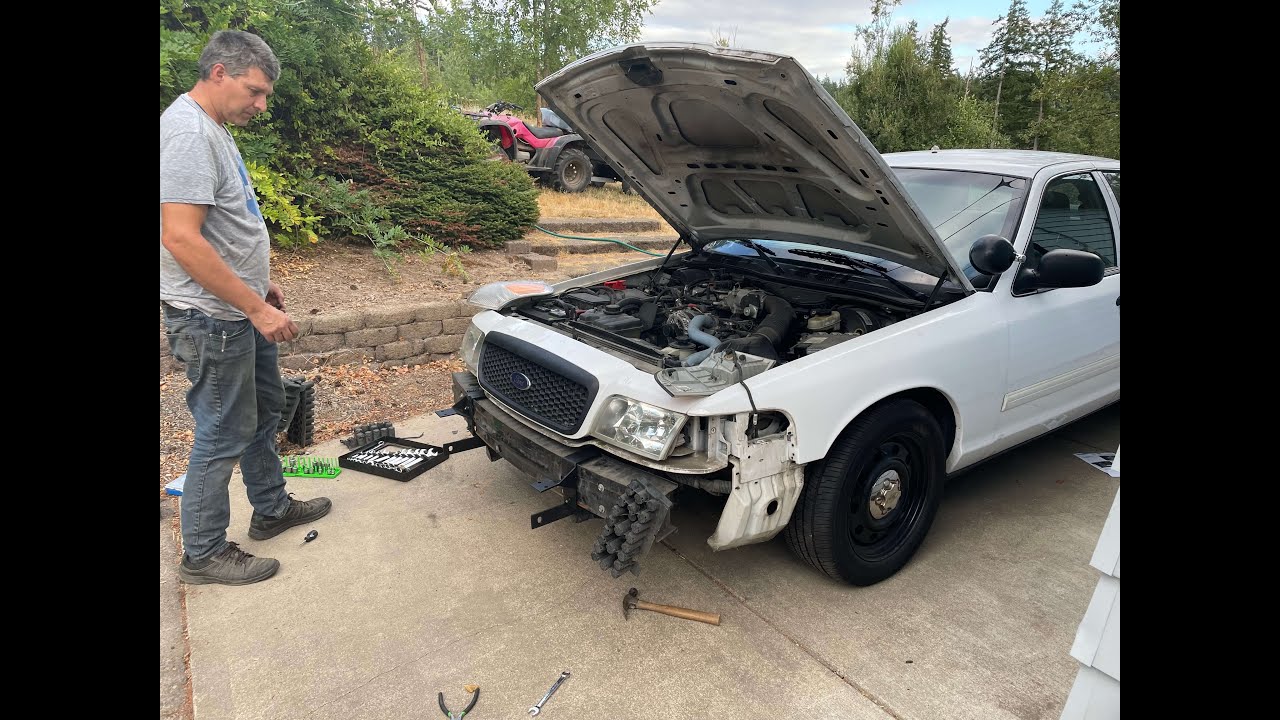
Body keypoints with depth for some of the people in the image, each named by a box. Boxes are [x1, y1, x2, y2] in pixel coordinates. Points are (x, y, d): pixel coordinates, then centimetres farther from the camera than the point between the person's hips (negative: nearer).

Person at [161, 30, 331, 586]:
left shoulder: (213, 130, 12)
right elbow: (181, 239, -28)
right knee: (223, 437, 1)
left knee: (265, 411, 21)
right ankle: (203, 554, 19)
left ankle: (271, 509, 38)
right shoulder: (189, 133, -21)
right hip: (212, 320, -10)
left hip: (240, 311, 10)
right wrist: (256, 307, -26)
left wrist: (259, 286, 19)